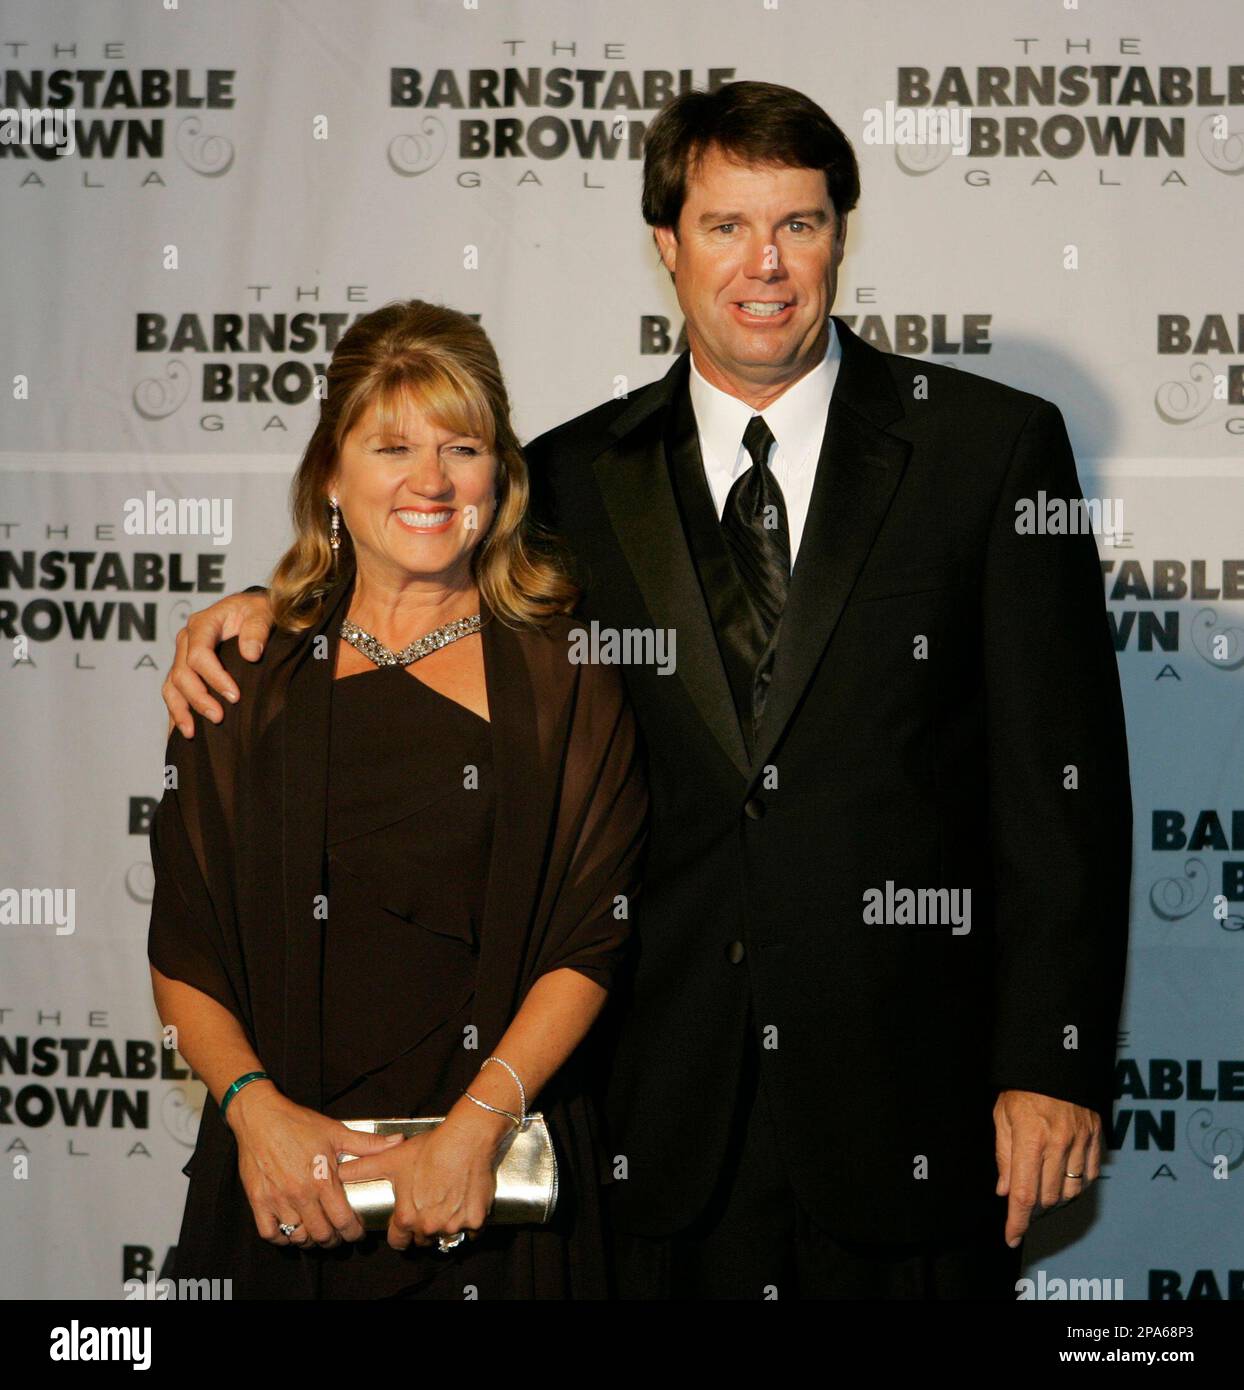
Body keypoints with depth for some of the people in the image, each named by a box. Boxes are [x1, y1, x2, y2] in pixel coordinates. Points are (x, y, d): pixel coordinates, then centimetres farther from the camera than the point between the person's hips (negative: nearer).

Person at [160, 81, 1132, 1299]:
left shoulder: (992, 445, 0)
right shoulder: (577, 474, 7)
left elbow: (1064, 780, -3)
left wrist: (1052, 1063, -7)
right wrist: (270, 613, 0)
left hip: (908, 1101, -1)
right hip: (666, 1114, 2)